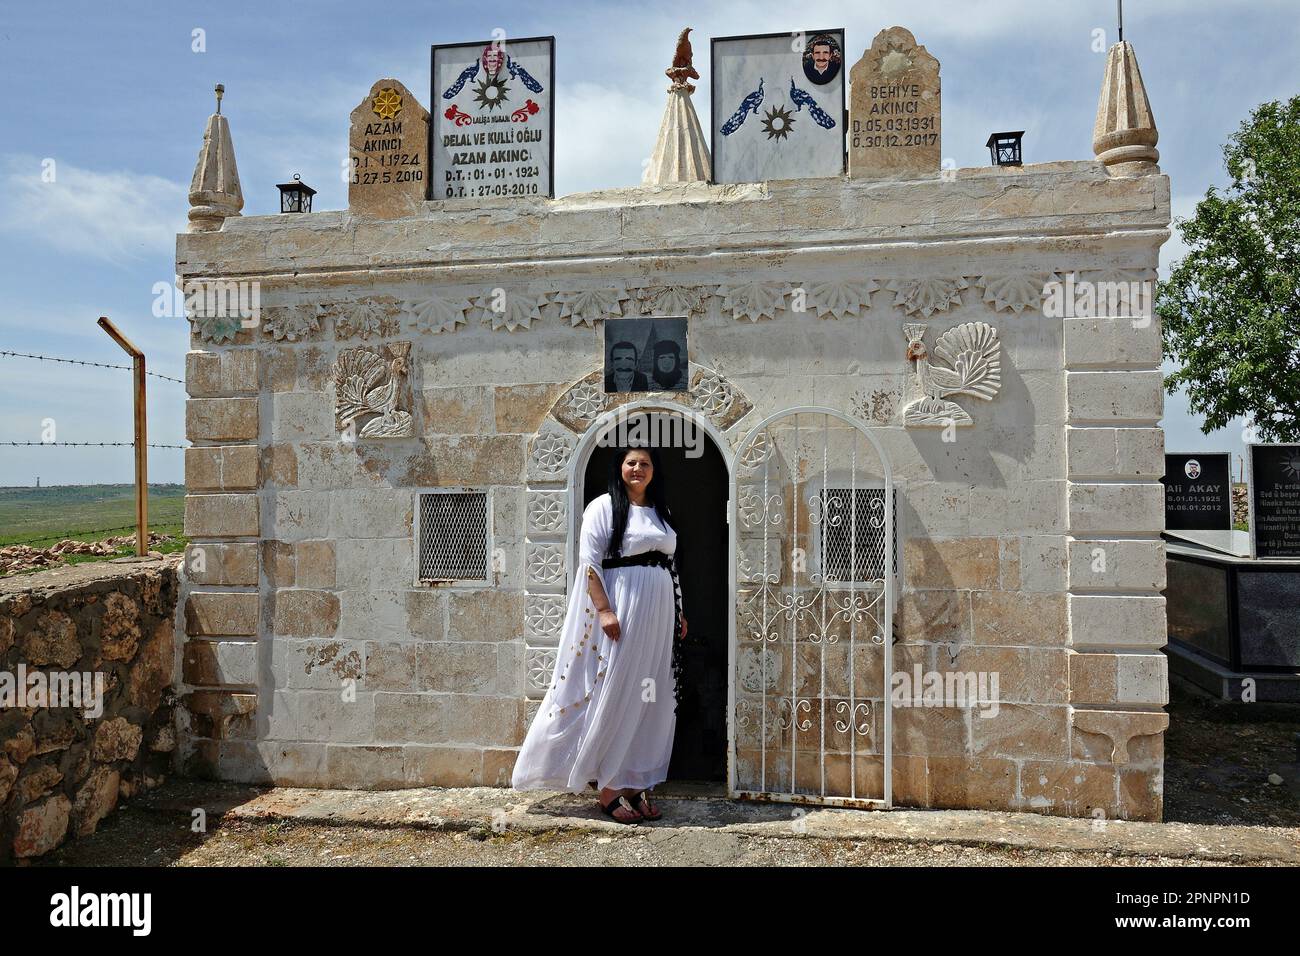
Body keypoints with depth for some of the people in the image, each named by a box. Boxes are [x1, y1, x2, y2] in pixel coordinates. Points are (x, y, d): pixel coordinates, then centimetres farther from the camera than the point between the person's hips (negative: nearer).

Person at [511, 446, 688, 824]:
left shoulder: (661, 511, 17)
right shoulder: (604, 506, -3)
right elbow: (589, 561, -11)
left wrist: (679, 612, 16)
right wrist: (604, 610, -19)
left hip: (658, 615, 7)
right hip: (621, 611, -7)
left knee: (650, 700, 8)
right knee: (615, 696, -2)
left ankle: (636, 784, 18)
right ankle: (609, 789, 8)